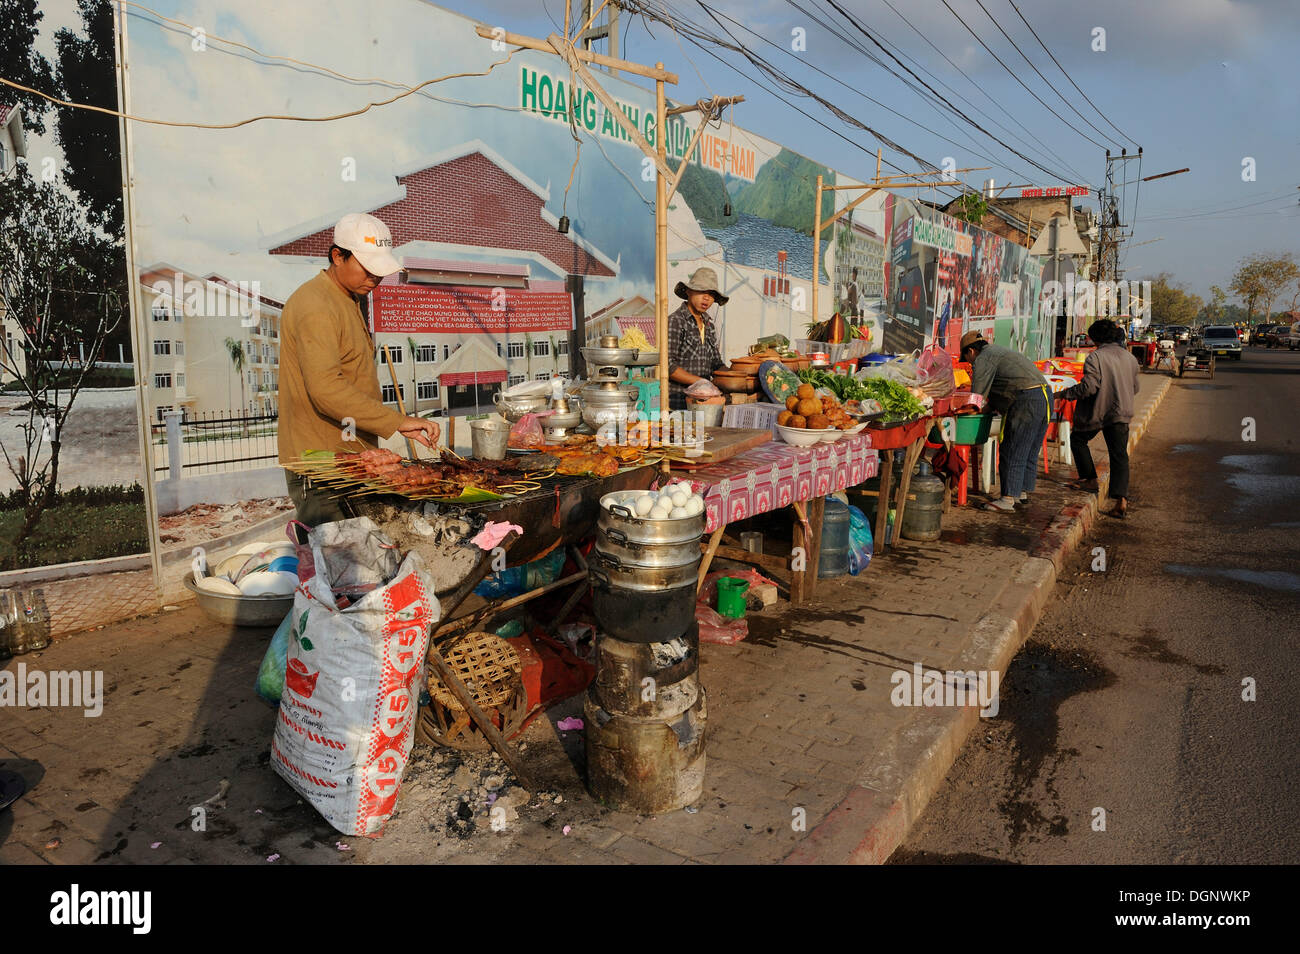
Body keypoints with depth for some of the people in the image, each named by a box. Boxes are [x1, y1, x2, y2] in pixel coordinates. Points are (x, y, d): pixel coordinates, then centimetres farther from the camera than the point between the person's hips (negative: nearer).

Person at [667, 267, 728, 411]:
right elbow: (667, 365, -13)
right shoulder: (675, 321, -5)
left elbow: (716, 363, 23)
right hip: (677, 402, -8)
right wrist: (700, 381, -17)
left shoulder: (709, 324, 19)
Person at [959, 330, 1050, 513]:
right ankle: (1023, 493, 24)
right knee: (1030, 451, 16)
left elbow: (978, 395, -2)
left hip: (1026, 400, -10)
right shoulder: (999, 351, 29)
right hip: (1045, 396, 10)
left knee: (1011, 451, -5)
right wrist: (992, 406, 26)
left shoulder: (983, 359, 0)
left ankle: (1008, 499, -4)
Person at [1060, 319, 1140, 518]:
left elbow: (1088, 387, -22)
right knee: (1119, 455, 4)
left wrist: (1065, 393, -10)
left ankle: (1090, 480, 26)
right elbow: (1135, 387, 16)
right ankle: (1121, 499, -5)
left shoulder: (1095, 357, -14)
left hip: (1096, 412, -5)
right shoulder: (1129, 357, 7)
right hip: (1121, 414, 5)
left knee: (1078, 440, 22)